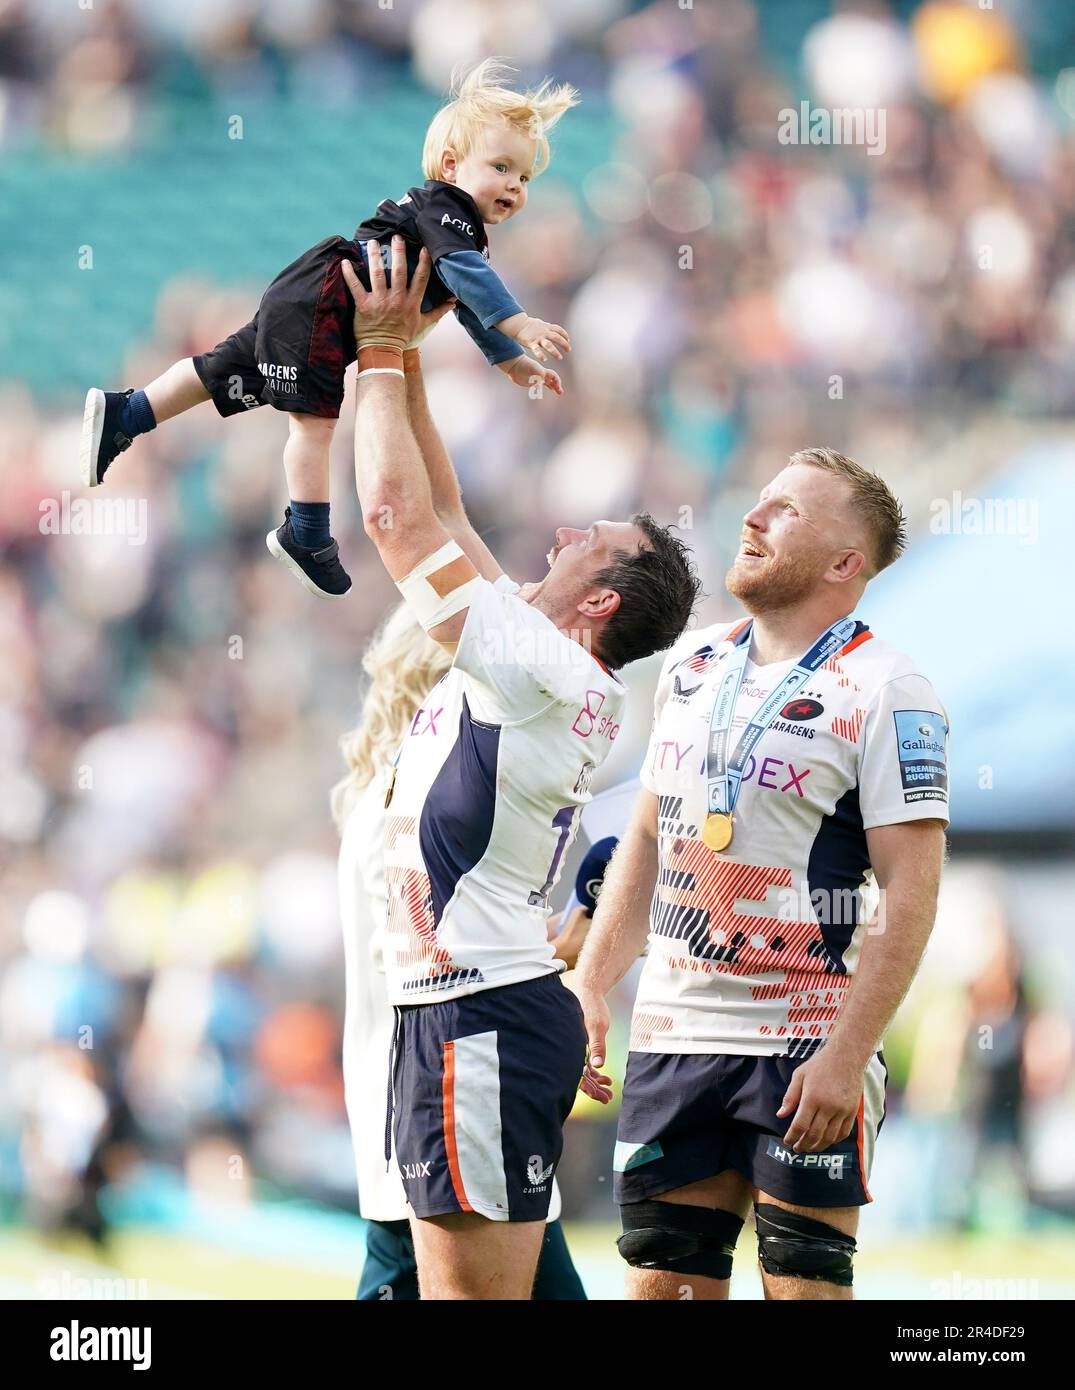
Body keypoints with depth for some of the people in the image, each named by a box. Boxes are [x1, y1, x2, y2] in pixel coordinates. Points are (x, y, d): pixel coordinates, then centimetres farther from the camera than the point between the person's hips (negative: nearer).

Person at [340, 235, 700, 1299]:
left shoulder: (542, 670, -12)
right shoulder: (547, 673, 15)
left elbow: (399, 514, -12)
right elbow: (439, 514, 22)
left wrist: (381, 354, -1)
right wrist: (401, 356, 19)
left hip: (482, 1015, -10)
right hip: (458, 1008, 10)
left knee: (478, 1291, -12)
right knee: (453, 1289, 11)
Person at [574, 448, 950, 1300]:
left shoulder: (884, 691, -8)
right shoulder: (692, 667, 12)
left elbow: (910, 892, -13)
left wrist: (846, 1056, -20)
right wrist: (589, 989, 11)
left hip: (806, 1050, -6)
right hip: (671, 1036, 6)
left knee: (805, 1283, -6)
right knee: (665, 1280, 5)